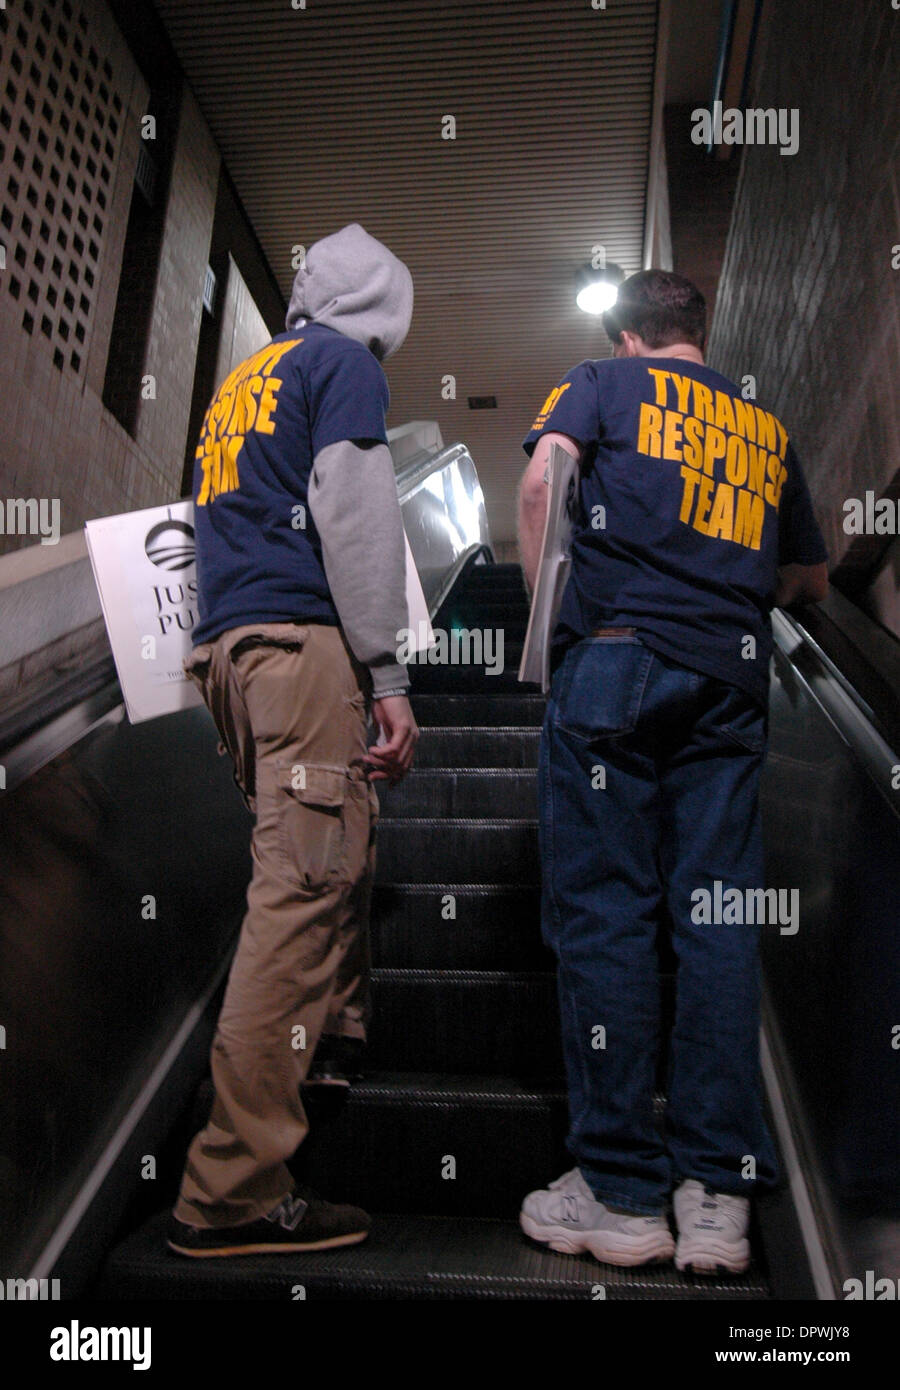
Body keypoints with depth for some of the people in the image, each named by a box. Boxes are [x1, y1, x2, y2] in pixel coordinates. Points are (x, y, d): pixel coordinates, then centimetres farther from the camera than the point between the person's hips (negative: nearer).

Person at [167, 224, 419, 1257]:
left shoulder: (244, 377, 28)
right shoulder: (347, 362, 4)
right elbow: (351, 511, -10)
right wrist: (387, 675, -13)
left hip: (224, 646, 9)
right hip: (301, 639, -9)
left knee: (343, 847, 22)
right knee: (307, 882, -13)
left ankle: (339, 1035, 35)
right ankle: (235, 1190, -13)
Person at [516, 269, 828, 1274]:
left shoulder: (606, 382, 15)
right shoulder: (767, 430, 26)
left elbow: (542, 477, -6)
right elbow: (810, 580, 30)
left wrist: (548, 606, 3)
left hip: (617, 656, -4)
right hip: (732, 676, 4)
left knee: (603, 913, -3)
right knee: (719, 920, 1)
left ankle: (621, 1196, 1)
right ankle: (717, 1197, 2)